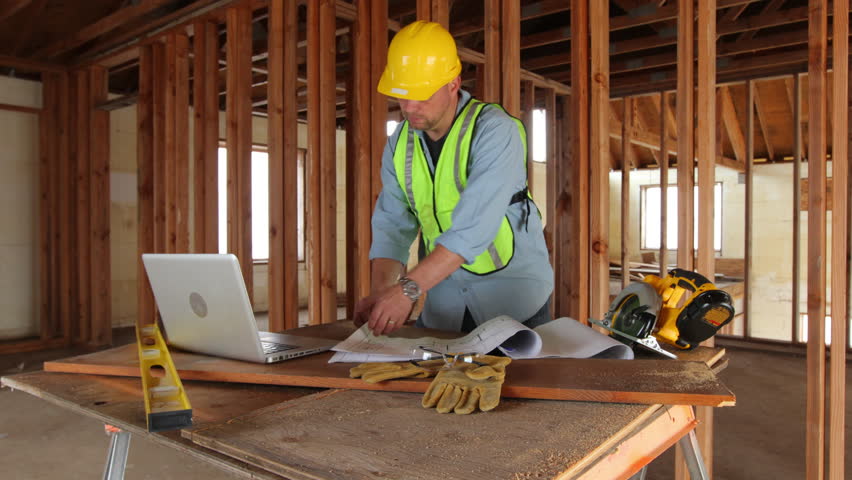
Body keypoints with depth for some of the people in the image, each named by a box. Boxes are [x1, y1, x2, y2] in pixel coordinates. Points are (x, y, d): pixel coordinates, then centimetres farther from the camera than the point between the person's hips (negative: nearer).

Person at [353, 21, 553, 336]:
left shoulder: (495, 130, -19)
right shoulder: (399, 145, 0)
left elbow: (474, 225, -30)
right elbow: (392, 227, -3)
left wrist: (409, 288, -36)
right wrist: (380, 293, -19)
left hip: (512, 294, -4)